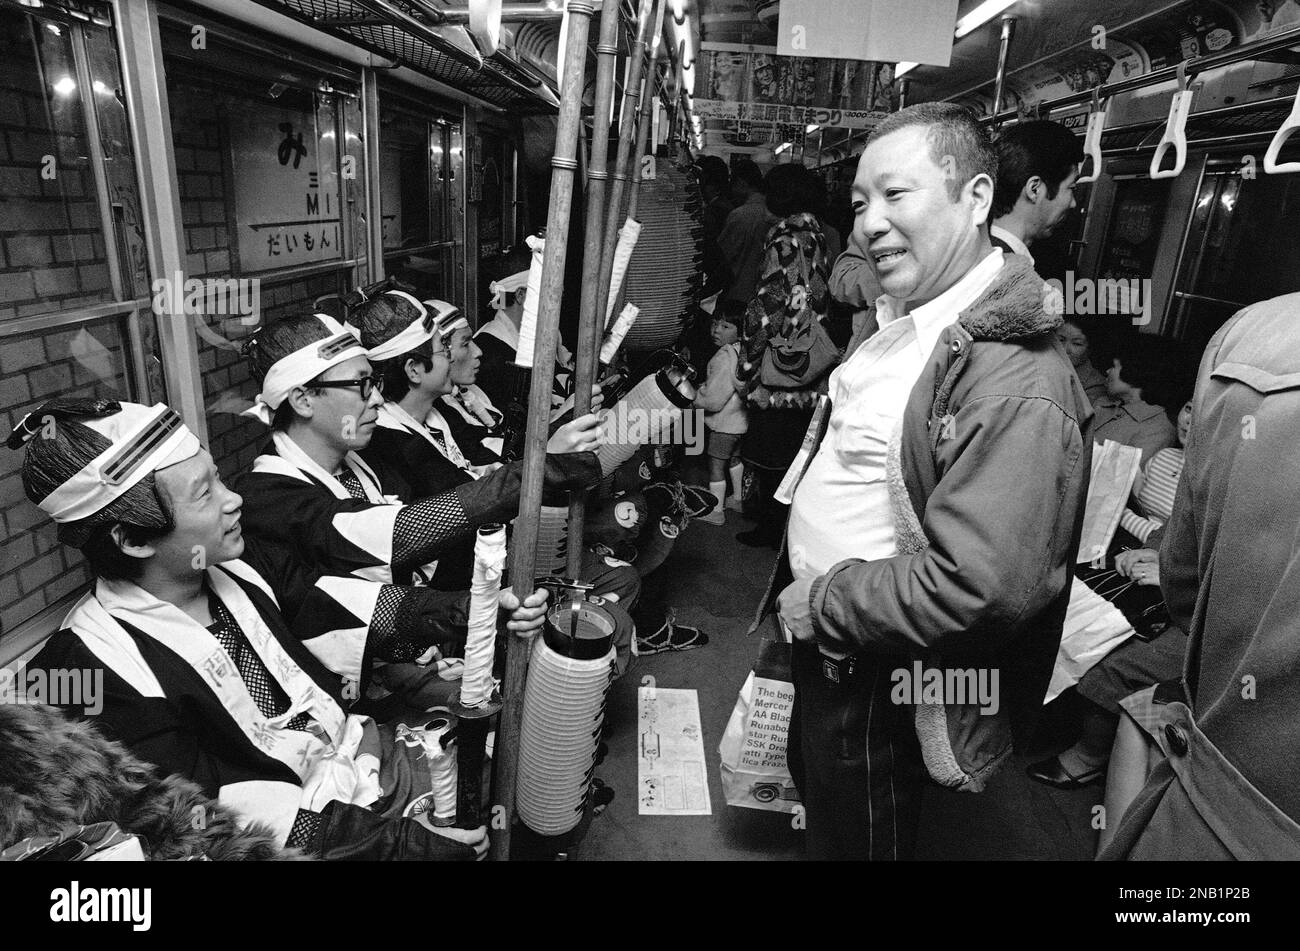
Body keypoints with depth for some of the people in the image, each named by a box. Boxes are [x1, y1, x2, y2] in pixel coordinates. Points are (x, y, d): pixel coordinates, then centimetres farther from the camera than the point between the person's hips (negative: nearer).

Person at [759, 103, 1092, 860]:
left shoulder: (1018, 385, -28)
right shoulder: (894, 319, 2)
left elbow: (976, 588, -32)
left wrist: (822, 606, -20)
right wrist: (801, 602, 7)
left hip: (880, 683, -8)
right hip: (821, 639, 8)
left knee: (856, 837, 18)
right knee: (817, 797, 31)